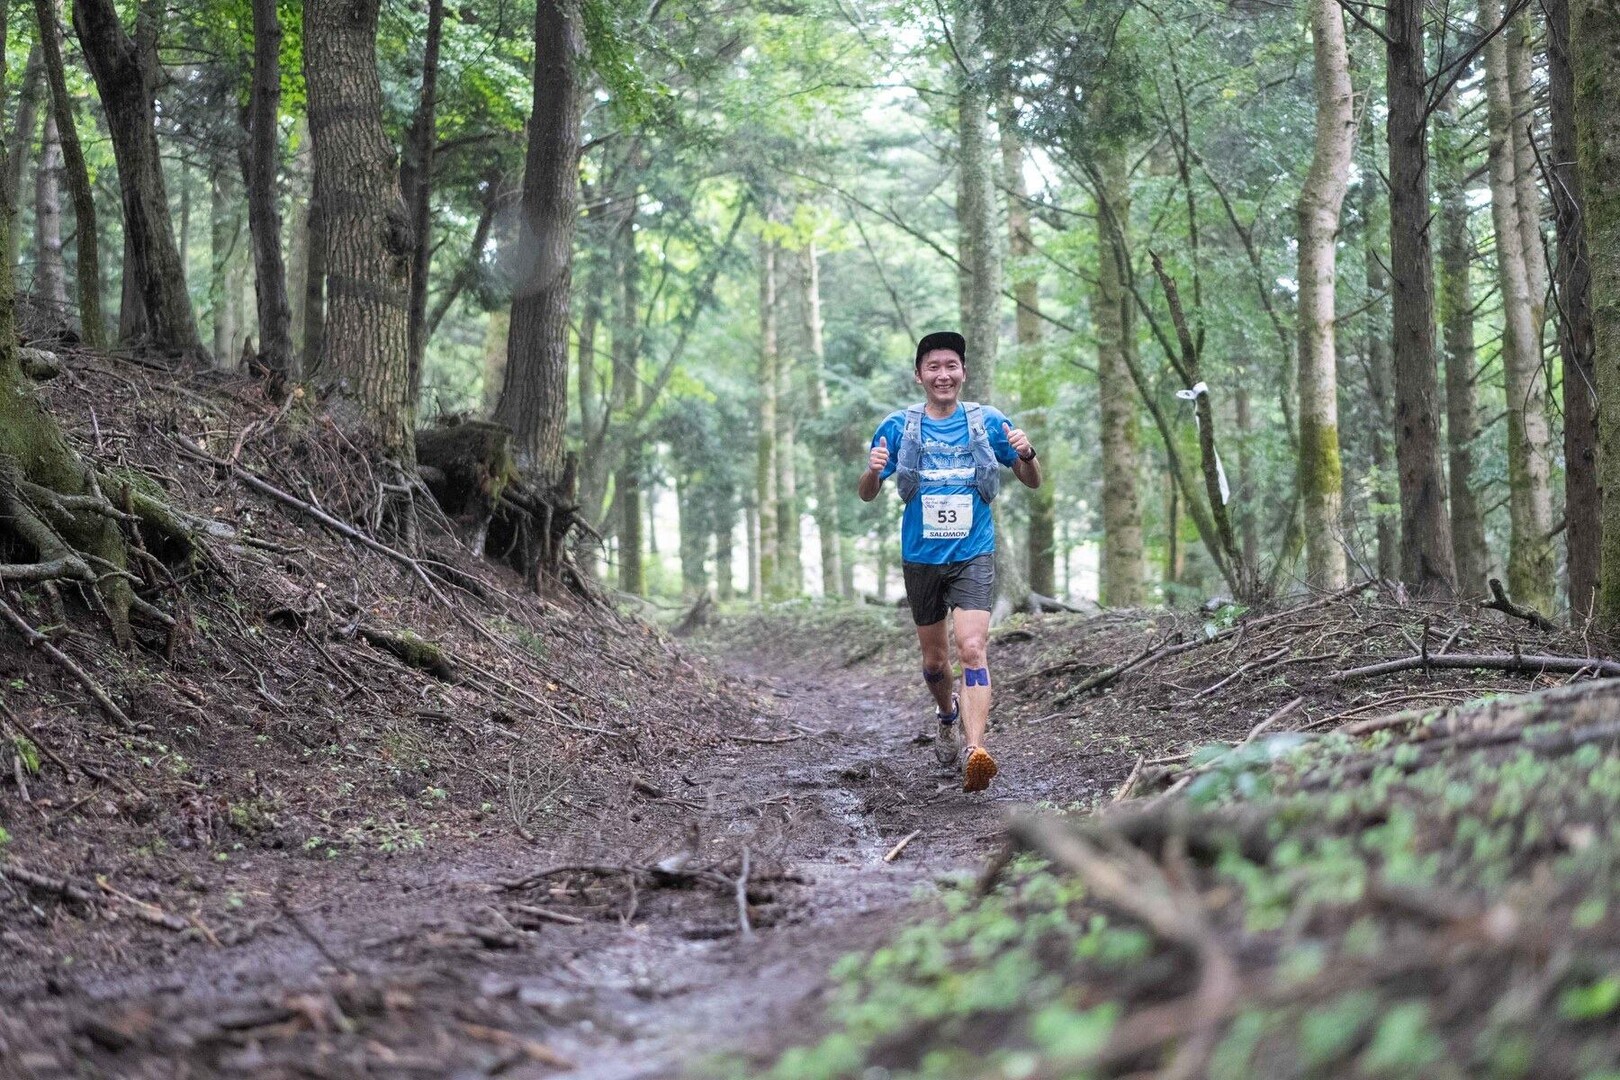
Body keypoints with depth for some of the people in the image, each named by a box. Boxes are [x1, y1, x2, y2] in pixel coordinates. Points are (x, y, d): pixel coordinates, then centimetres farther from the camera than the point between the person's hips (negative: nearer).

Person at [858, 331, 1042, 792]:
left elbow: (1032, 482, 7)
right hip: (920, 558, 2)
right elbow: (867, 494, 5)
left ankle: (975, 750, -30)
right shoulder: (897, 426, 0)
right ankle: (948, 716, 45)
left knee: (972, 648, -21)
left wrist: (1026, 454, -16)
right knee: (935, 659, 14)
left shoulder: (988, 422, -1)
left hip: (973, 554, -2)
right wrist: (873, 471, -19)